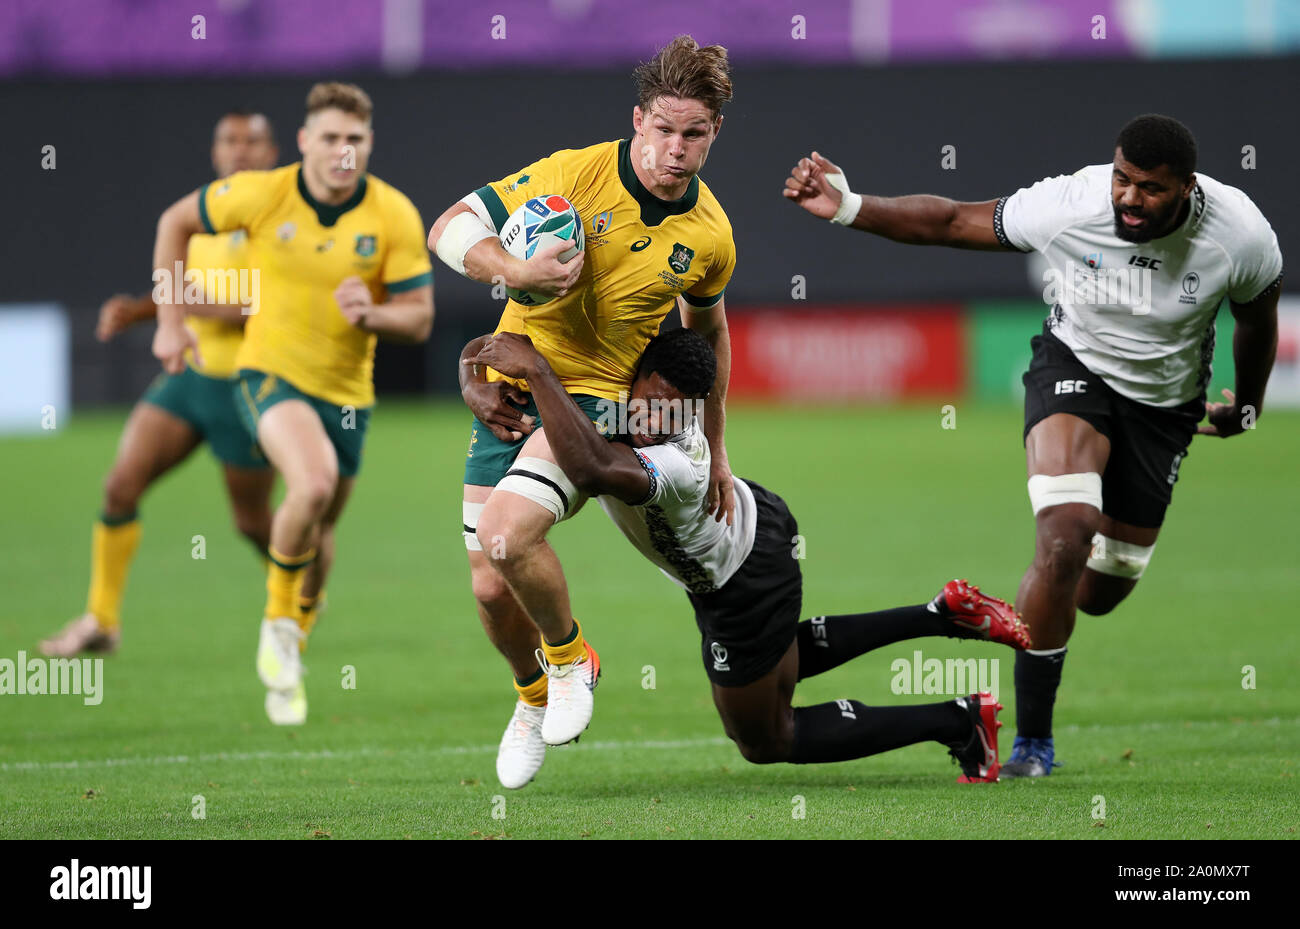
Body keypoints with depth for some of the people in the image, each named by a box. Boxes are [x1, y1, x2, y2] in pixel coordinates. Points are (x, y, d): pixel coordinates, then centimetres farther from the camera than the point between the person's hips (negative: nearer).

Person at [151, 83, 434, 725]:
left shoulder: (395, 216, -10)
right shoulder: (262, 195, -13)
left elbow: (419, 318, -5)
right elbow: (175, 222, 4)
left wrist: (370, 314, -27)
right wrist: (170, 320, 2)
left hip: (346, 389, 3)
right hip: (270, 373, -3)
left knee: (317, 531, 14)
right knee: (314, 481, -31)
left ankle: (286, 666, 39)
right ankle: (279, 620, -8)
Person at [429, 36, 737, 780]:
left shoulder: (711, 237, -3)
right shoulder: (576, 174, -12)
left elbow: (708, 329, 17)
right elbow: (451, 228, -8)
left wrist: (716, 452, 21)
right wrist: (514, 271, -27)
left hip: (595, 397, -1)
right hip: (508, 396, 1)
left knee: (506, 535, -27)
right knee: (491, 591, 0)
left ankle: (571, 658, 0)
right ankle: (534, 694, 33)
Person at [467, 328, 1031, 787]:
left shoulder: (675, 466, -45)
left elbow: (590, 470, -68)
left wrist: (534, 370, -61)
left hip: (745, 592, -8)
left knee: (764, 740, 14)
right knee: (780, 665, 36)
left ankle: (959, 720, 15)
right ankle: (944, 614, 35)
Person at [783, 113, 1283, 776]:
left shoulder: (1241, 235, -23)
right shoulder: (1067, 206, -27)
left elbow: (1258, 320, 0)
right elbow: (949, 223, -15)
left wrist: (1246, 408, 16)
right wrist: (848, 208, -25)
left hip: (1165, 402, 3)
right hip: (1073, 366, -2)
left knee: (1100, 591, 6)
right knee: (1066, 538, -27)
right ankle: (1032, 741, -16)